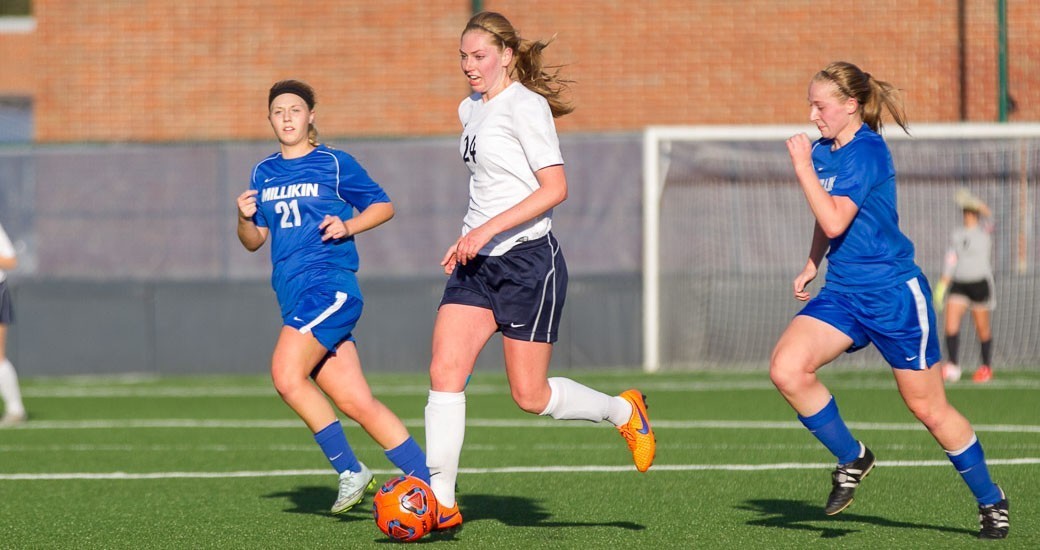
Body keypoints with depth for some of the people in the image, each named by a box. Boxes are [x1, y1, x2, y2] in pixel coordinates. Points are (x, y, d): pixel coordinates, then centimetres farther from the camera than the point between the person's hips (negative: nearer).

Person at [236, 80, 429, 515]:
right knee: (356, 403, -1)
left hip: (330, 284, -6)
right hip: (294, 296, 6)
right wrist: (245, 218, 1)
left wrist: (348, 226, -9)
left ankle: (350, 471, -11)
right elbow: (254, 241, 22)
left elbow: (383, 206, 8)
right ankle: (429, 482, 3)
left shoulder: (335, 164, 2)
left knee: (286, 375, -23)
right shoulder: (263, 173, 17)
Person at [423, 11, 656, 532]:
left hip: (528, 259, -8)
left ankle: (623, 411, 24)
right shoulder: (470, 110, 14)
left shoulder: (525, 106, -12)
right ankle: (441, 503, -7)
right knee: (444, 372, -8)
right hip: (479, 262, 8)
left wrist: (488, 230, -23)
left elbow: (555, 187, -19)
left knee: (531, 396, -3)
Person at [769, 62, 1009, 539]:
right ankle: (852, 458, 4)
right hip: (842, 294, 7)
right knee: (786, 368, -17)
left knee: (929, 409, 2)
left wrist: (802, 167, -21)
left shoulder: (866, 151, -17)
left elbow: (834, 221, -27)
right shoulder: (823, 150, 7)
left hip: (894, 295, -7)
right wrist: (812, 266, 18)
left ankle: (990, 500, 22)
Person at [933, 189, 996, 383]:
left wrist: (974, 202, -38)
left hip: (980, 283, -4)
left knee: (982, 328, 5)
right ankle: (952, 366, -15)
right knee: (951, 324, -14)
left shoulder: (984, 231, -2)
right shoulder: (956, 235, 11)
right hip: (959, 284, 4)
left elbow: (988, 216, -23)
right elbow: (951, 261, 14)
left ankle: (986, 367, 20)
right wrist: (942, 286, 9)